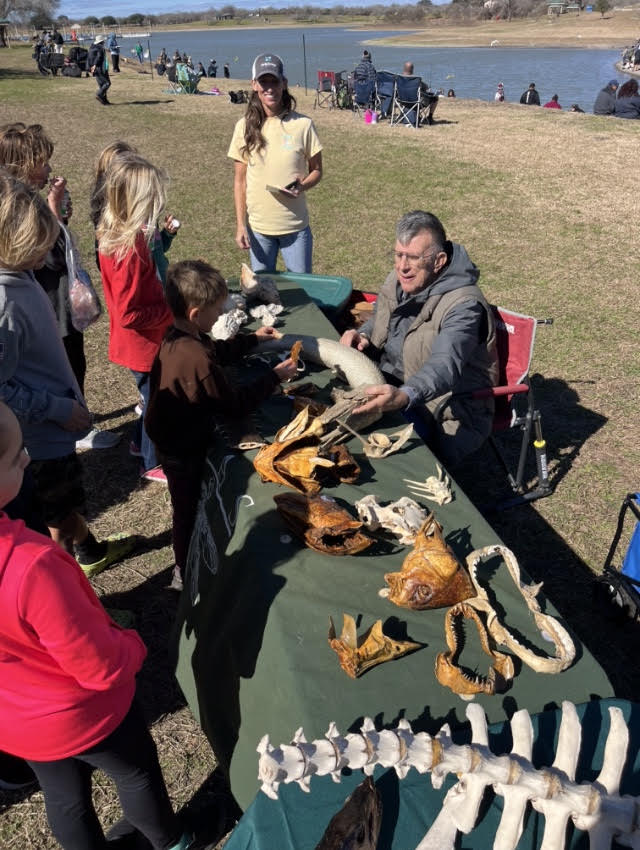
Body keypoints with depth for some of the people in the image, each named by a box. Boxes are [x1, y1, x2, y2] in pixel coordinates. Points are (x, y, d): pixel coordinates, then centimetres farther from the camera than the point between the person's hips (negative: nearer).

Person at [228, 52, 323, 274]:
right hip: (257, 227, 1)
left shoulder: (302, 124, -6)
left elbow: (317, 170, 3)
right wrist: (240, 225, -3)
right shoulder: (245, 126, -1)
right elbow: (240, 180, 2)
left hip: (295, 226, -1)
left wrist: (303, 186, -19)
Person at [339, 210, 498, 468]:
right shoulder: (399, 280, 4)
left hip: (448, 416, -8)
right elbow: (378, 322, 24)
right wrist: (362, 336, -2)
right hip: (392, 390, 8)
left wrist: (404, 396, -59)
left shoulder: (463, 304, -23)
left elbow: (445, 367, -39)